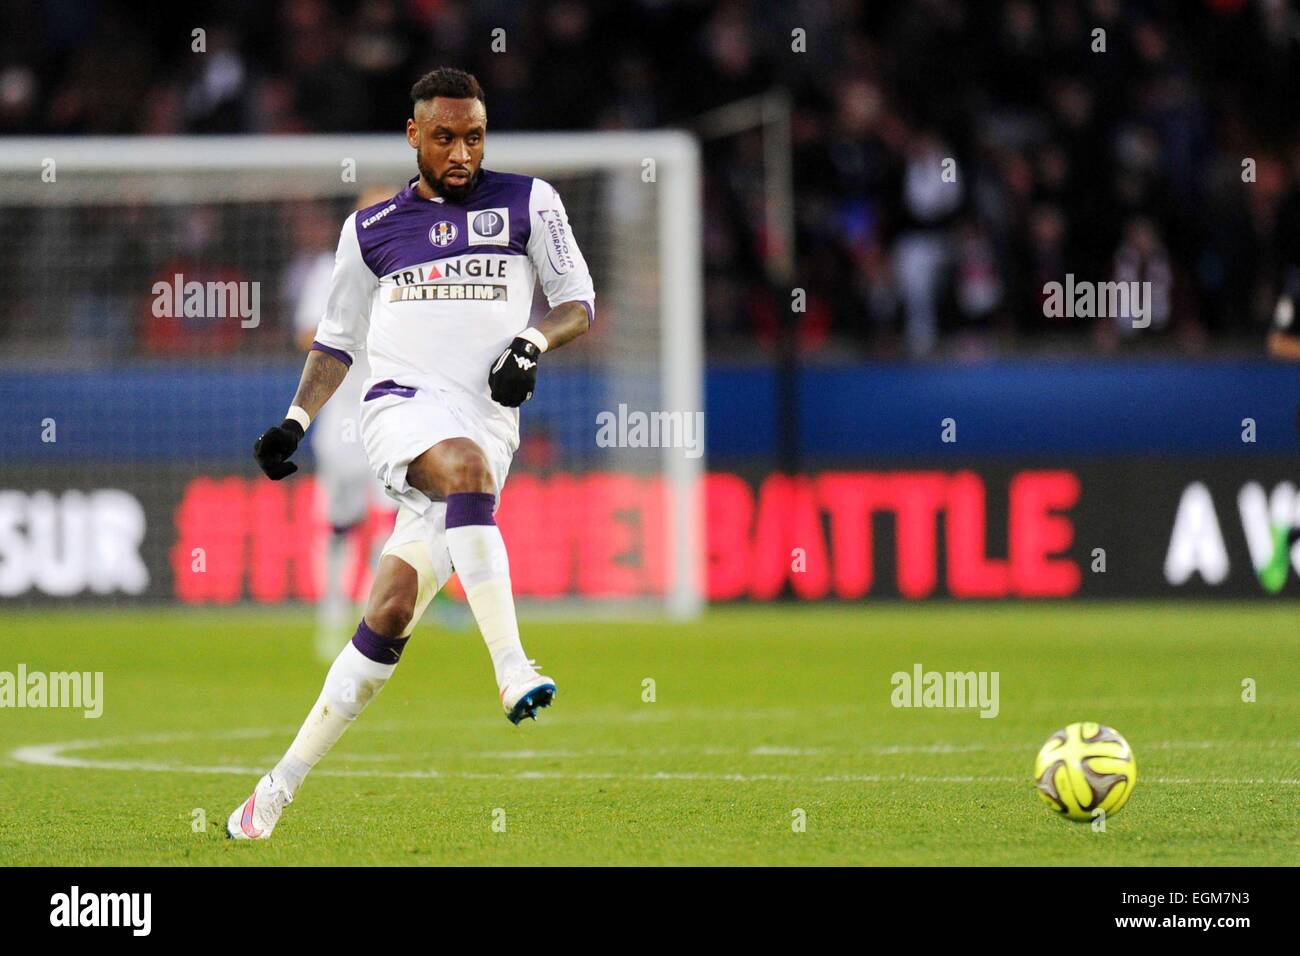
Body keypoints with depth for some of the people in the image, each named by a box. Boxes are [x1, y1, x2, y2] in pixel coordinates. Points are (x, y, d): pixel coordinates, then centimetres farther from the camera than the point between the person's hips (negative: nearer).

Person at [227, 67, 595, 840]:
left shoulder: (527, 203, 11)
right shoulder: (371, 228, 14)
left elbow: (580, 304, 13)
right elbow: (339, 339, 22)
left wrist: (532, 343, -8)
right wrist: (297, 421, 9)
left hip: (489, 421, 0)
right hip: (402, 401, 0)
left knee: (391, 615, -7)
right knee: (467, 466, -37)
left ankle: (283, 785, 1)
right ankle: (512, 667, -43)